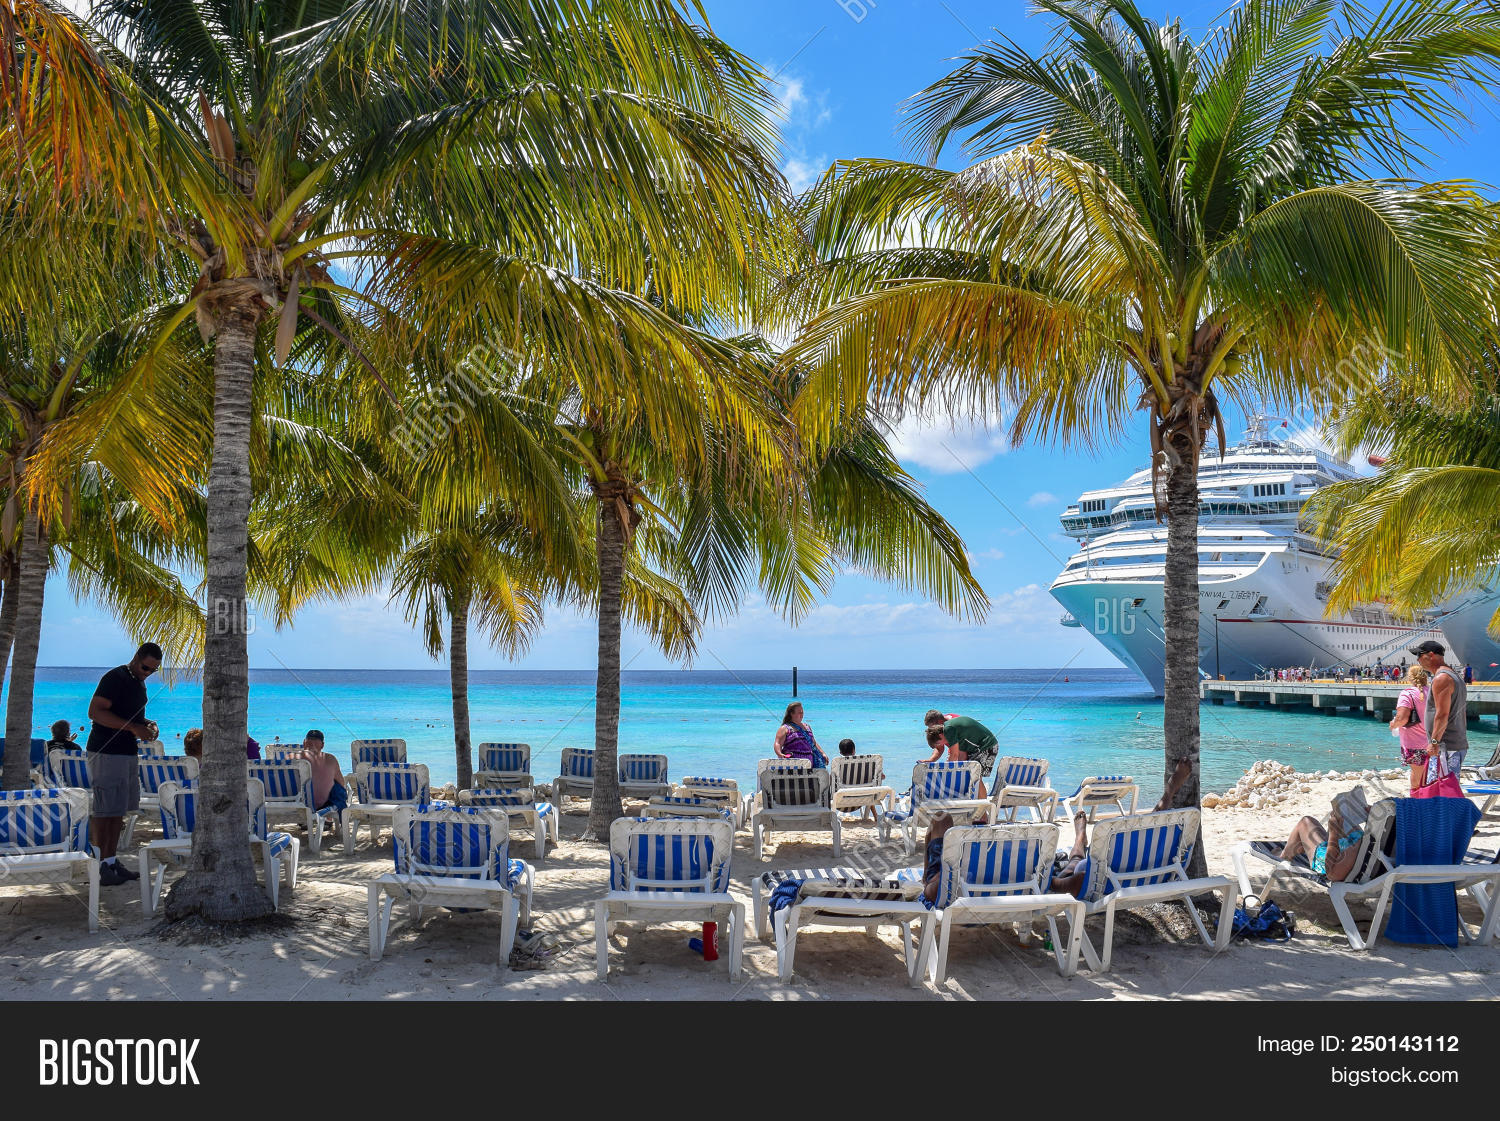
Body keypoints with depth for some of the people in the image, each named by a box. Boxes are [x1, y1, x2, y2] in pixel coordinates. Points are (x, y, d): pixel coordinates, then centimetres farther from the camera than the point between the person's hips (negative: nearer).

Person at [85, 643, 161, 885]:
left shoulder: (140, 683, 17)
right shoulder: (115, 678, -11)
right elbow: (95, 712, -20)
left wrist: (148, 724, 8)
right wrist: (134, 727, -23)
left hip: (128, 752, 9)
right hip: (106, 753, -9)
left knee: (119, 811, 11)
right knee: (103, 810, -7)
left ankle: (111, 861, 16)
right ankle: (99, 867, -5)